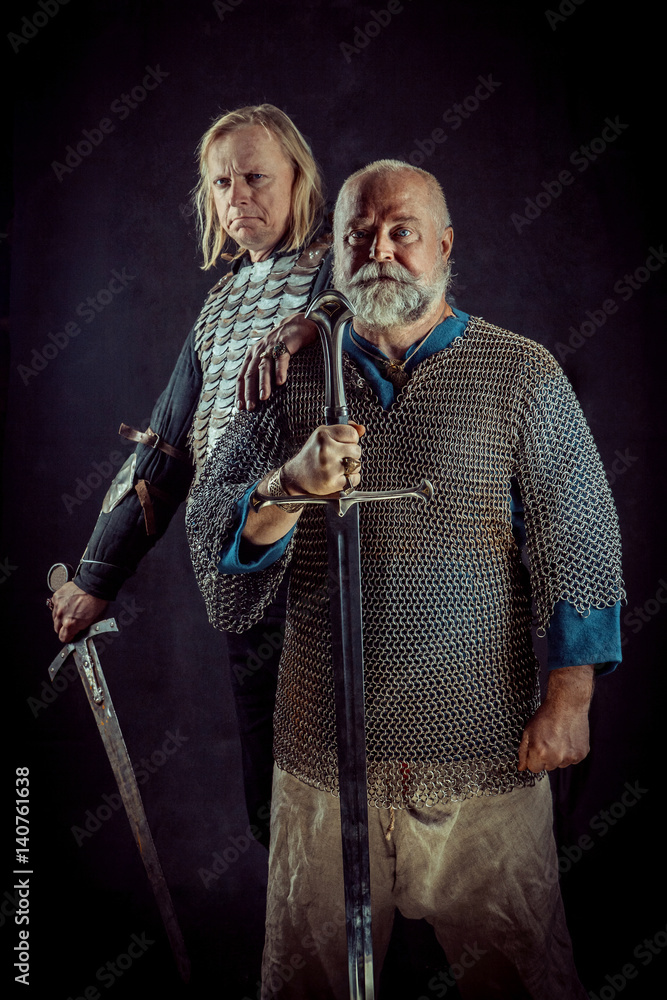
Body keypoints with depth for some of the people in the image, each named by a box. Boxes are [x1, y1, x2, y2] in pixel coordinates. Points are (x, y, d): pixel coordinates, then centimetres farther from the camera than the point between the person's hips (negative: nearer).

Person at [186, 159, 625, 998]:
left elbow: (579, 542, 1)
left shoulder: (521, 374, 0)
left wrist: (568, 698, -4)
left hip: (482, 749, -1)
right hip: (324, 747, 2)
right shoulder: (291, 377, 6)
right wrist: (289, 487, -19)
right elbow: (209, 532, 1)